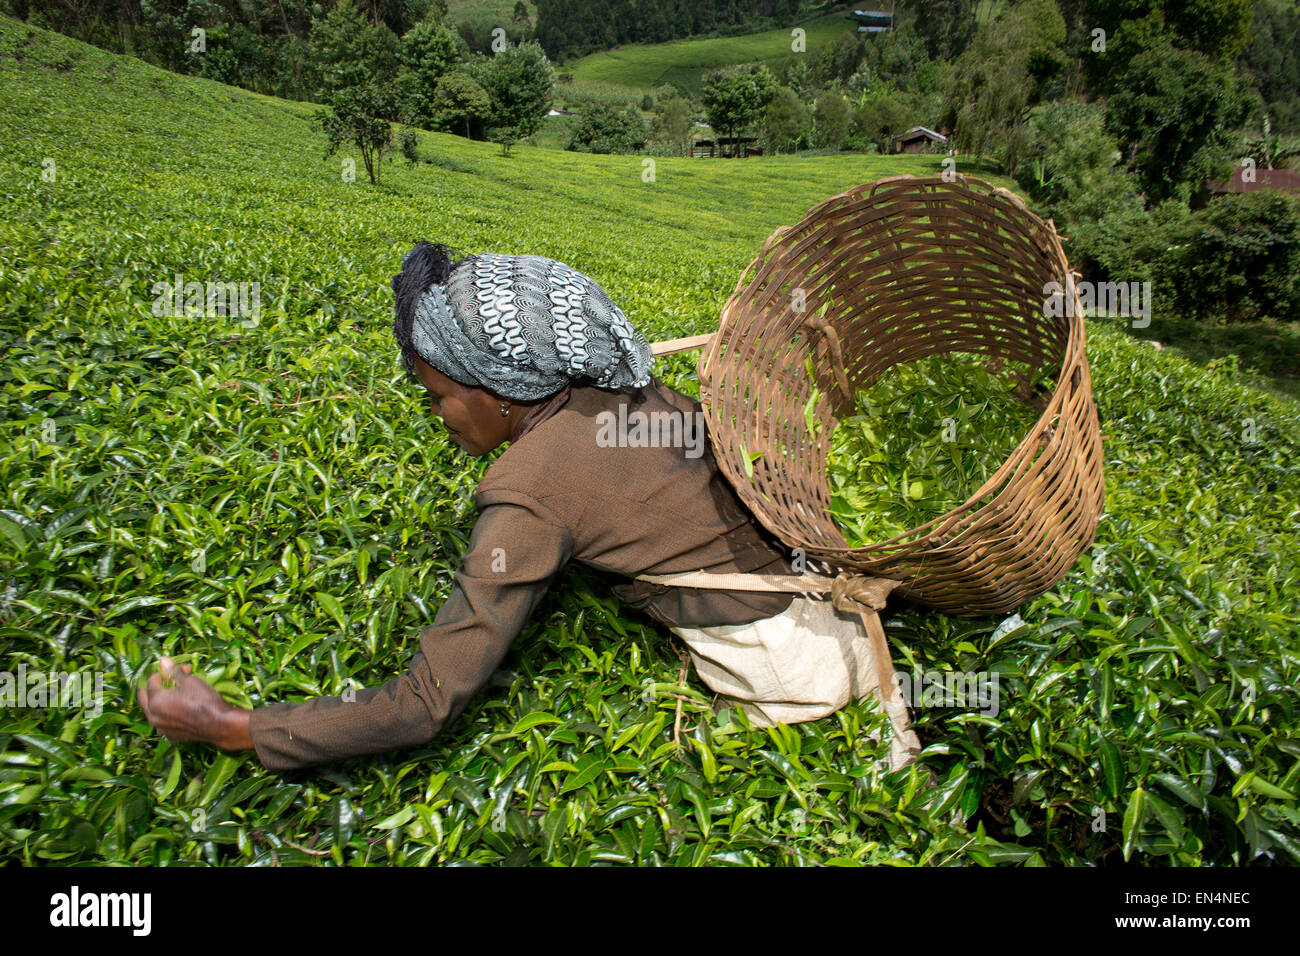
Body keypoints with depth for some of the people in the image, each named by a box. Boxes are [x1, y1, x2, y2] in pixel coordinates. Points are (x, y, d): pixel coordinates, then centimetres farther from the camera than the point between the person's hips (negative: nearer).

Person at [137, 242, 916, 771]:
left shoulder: (529, 496, -22)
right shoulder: (630, 390, -3)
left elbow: (426, 707, -21)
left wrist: (232, 728, -12)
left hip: (789, 659, -5)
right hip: (814, 558, 6)